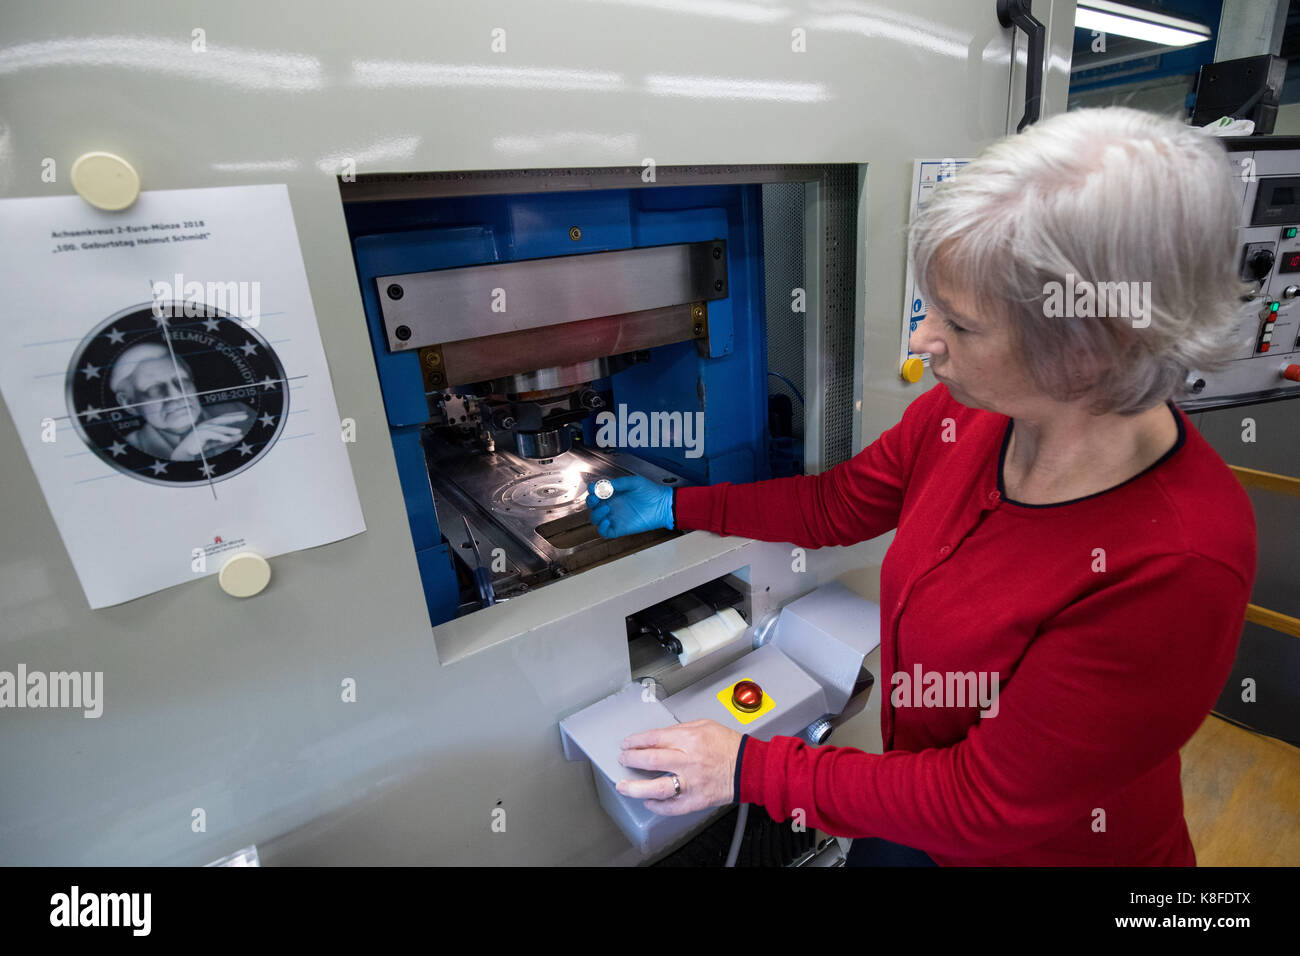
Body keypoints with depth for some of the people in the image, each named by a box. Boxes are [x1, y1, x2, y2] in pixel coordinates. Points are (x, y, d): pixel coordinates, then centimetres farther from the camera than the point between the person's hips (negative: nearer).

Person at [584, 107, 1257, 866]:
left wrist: (751, 769, -22)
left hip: (1051, 848, -5)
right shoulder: (957, 414, -16)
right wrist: (673, 507, 4)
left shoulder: (1179, 568, -33)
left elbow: (985, 804, -27)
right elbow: (835, 504, -1)